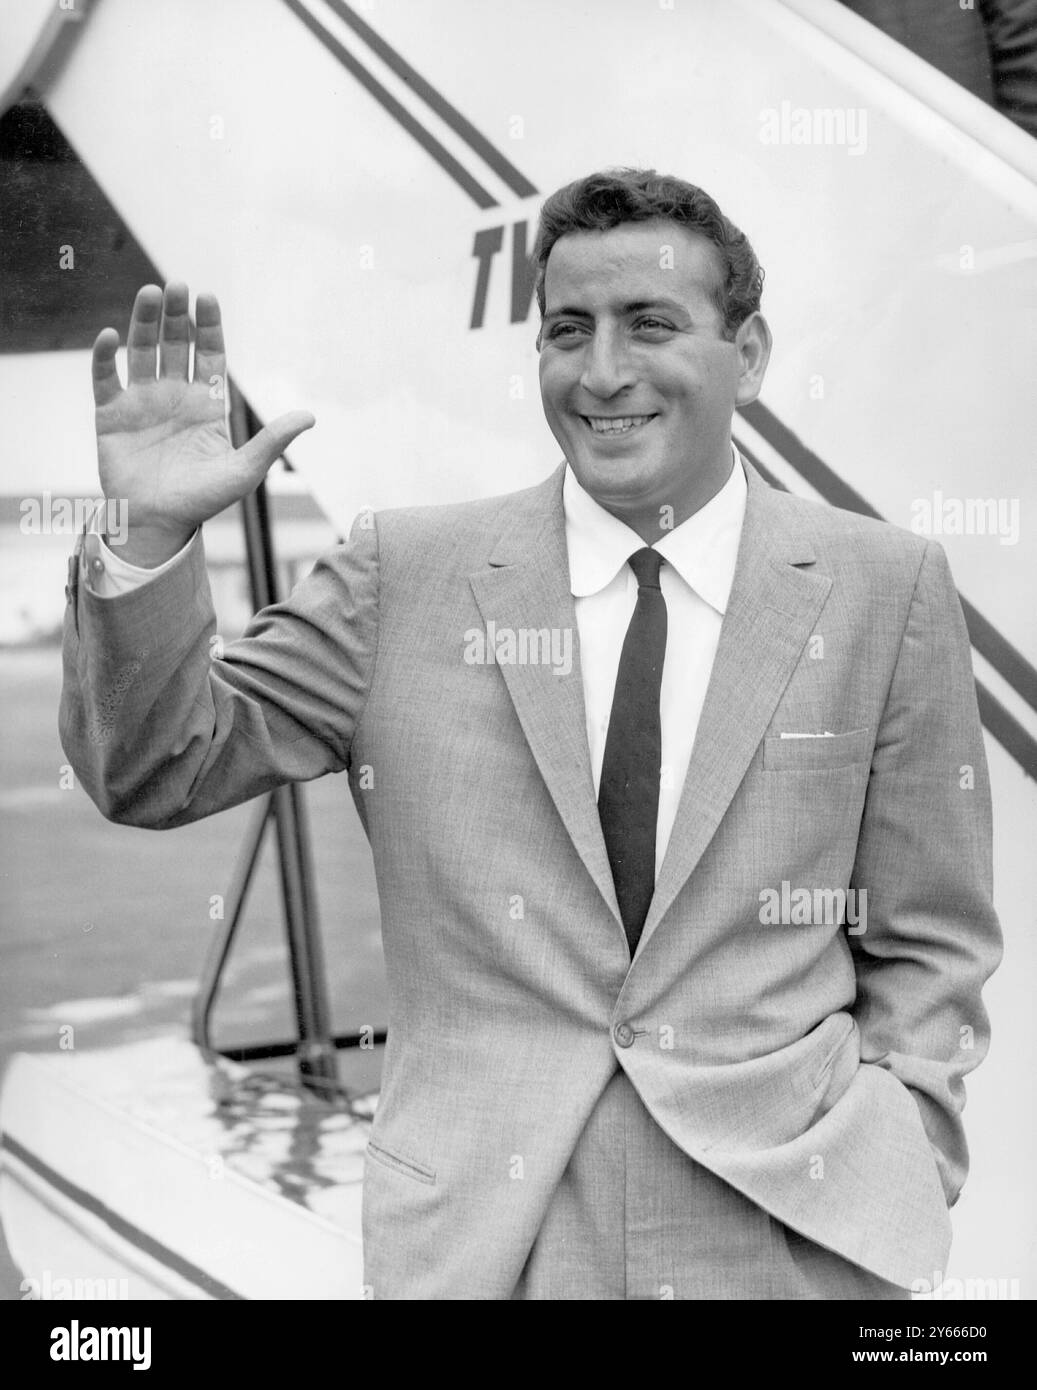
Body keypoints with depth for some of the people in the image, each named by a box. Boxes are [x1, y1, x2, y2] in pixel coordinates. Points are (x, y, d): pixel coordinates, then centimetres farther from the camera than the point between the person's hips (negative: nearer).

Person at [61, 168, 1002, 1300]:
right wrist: (152, 533, -15)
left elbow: (929, 943, 4)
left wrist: (896, 1172, -6)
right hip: (479, 1237, 1)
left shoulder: (886, 590, -1)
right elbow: (155, 771, -1)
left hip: (788, 1234, 0)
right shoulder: (402, 574, -1)